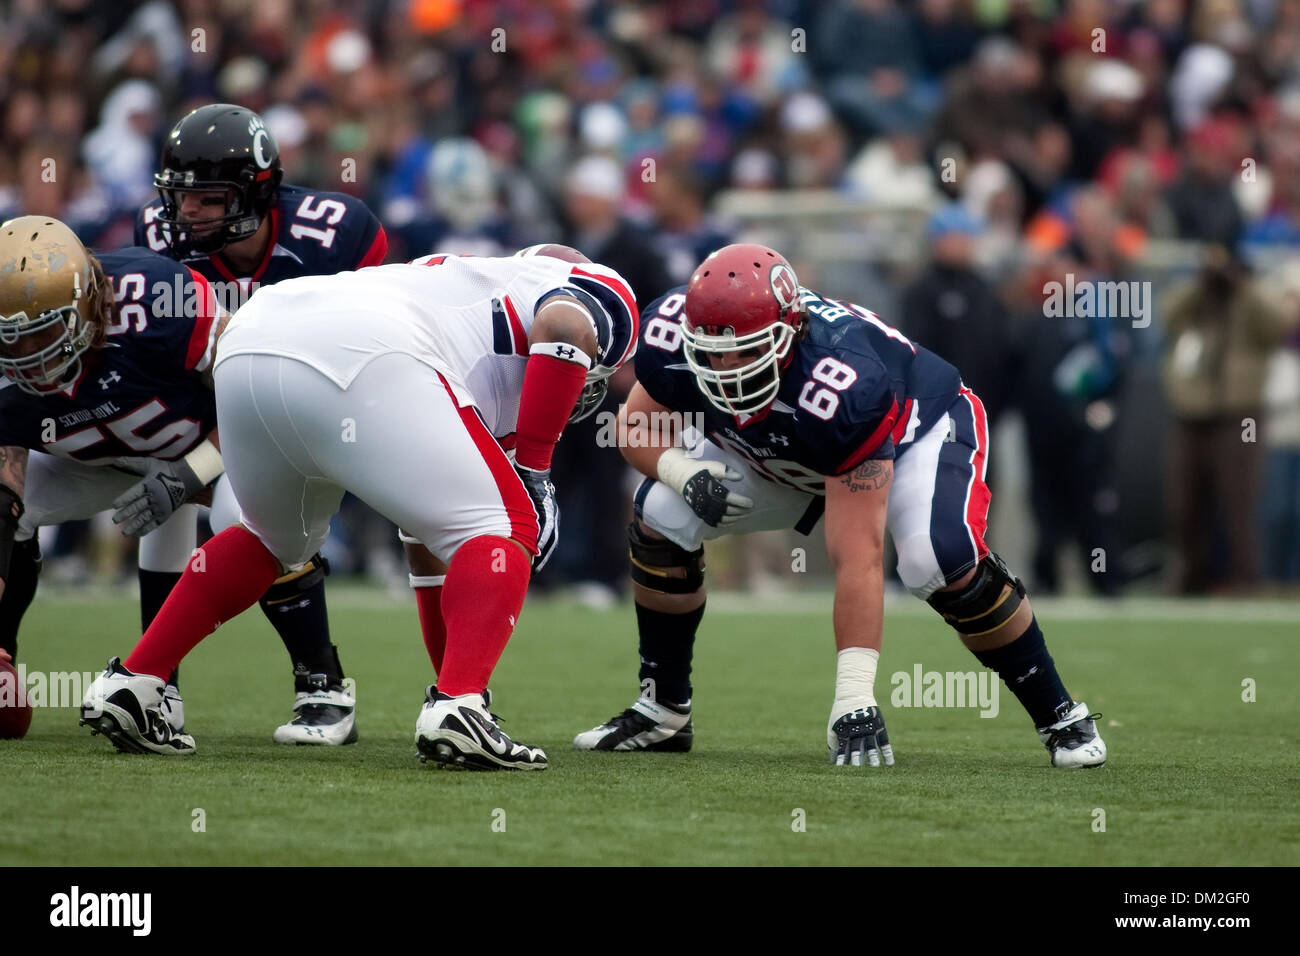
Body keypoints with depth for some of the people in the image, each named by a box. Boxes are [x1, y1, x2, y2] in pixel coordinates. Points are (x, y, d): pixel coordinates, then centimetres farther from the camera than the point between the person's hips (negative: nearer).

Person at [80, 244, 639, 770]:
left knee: (276, 541, 33)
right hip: (356, 360, -8)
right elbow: (562, 327, -4)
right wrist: (534, 468, 2)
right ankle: (458, 708, -17)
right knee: (501, 530, 4)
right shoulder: (598, 290, 26)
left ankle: (127, 685, 30)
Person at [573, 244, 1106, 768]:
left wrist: (853, 697, -49)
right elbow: (640, 427, -10)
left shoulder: (843, 386, -45)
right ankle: (663, 711, 6)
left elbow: (857, 559, -45)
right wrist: (683, 471, -34)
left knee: (941, 560, -32)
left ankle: (1059, 716, -11)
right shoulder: (670, 334, -32)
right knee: (661, 517, -14)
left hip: (916, 430, -5)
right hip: (780, 452, 5)